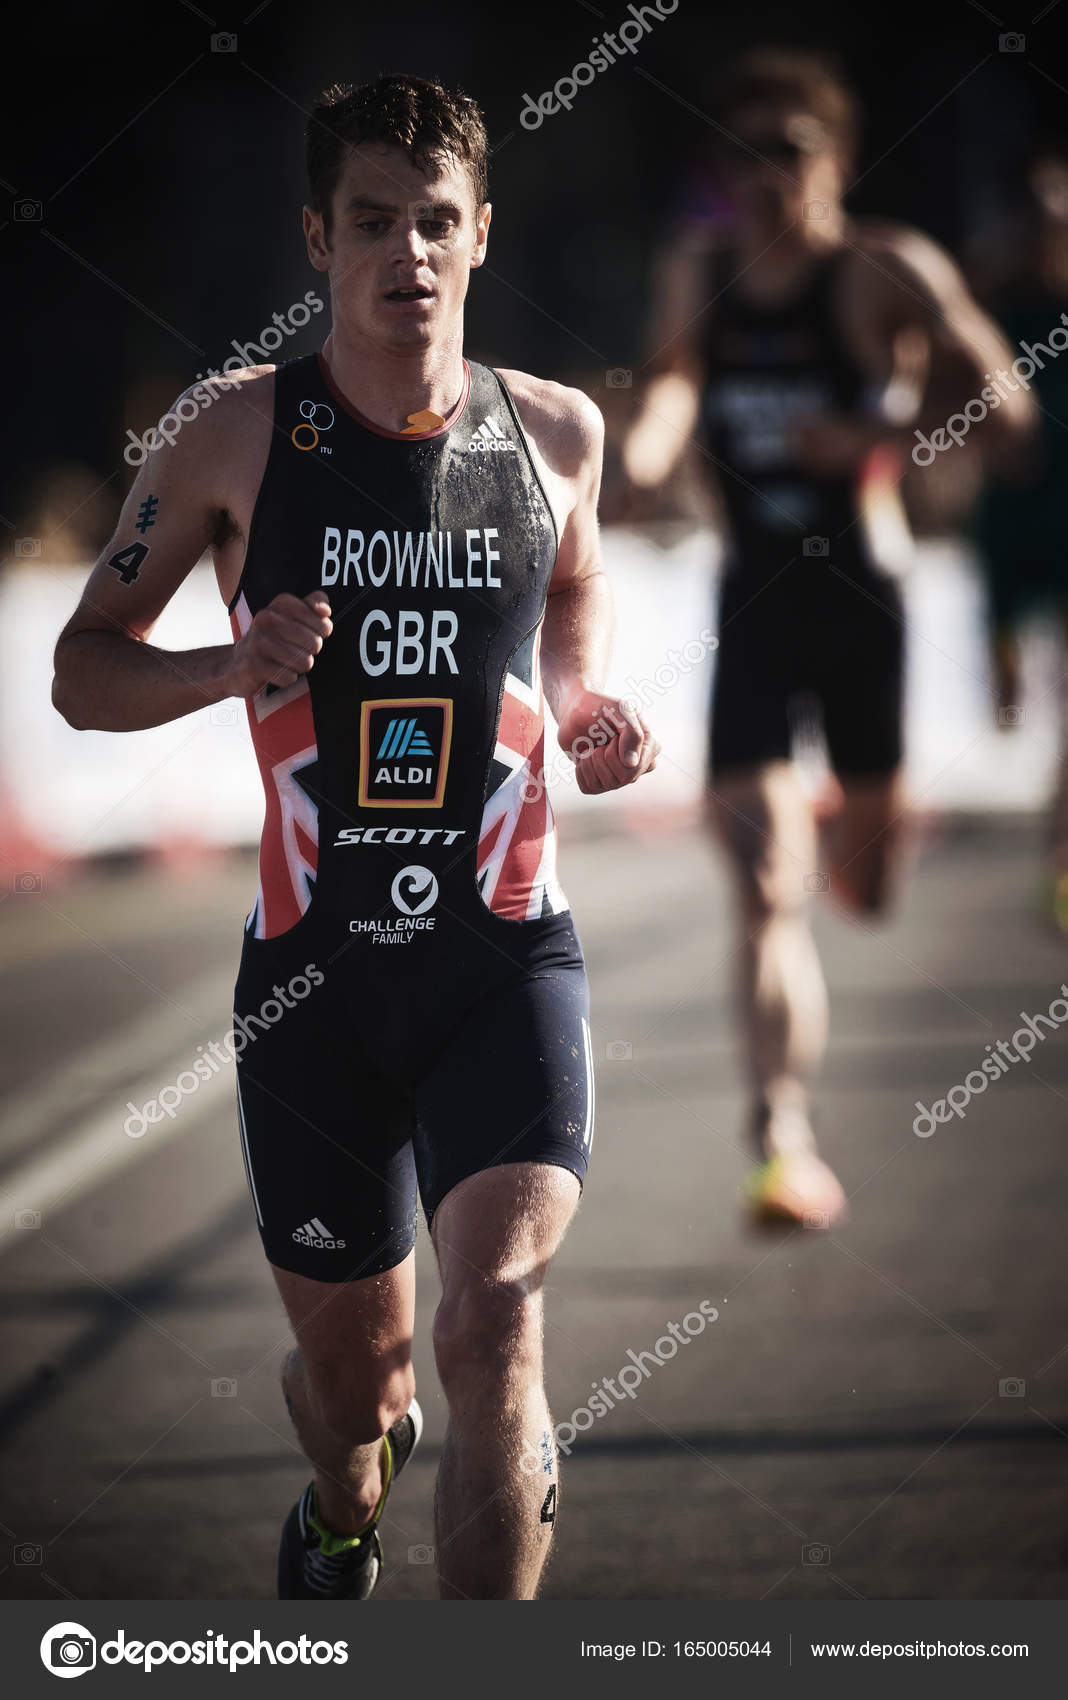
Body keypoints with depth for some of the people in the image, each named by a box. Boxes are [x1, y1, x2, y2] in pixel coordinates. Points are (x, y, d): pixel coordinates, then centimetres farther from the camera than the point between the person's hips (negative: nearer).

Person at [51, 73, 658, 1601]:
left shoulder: (556, 432, 4)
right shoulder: (241, 438, -1)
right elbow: (82, 669, 5)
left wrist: (589, 708, 5)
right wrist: (234, 663, -15)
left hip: (507, 956, 0)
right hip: (315, 960, 0)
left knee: (495, 1313, -23)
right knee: (351, 1360, 13)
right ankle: (345, 1517, 51)